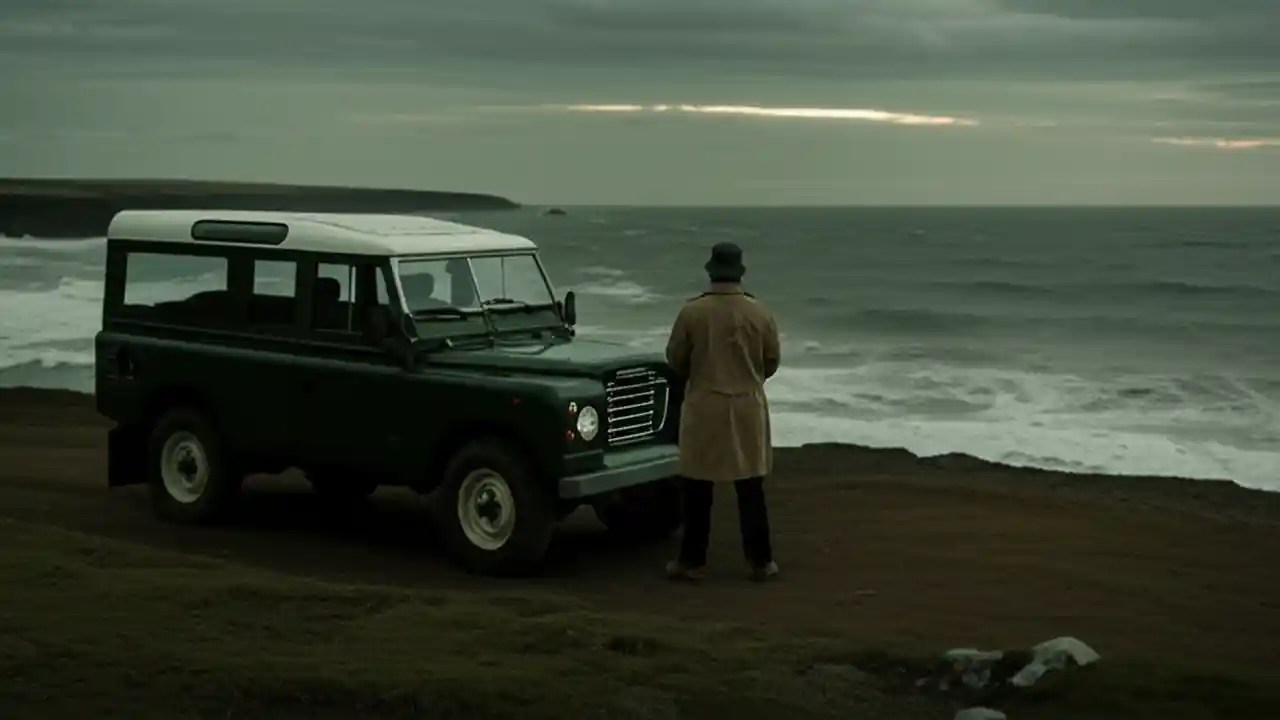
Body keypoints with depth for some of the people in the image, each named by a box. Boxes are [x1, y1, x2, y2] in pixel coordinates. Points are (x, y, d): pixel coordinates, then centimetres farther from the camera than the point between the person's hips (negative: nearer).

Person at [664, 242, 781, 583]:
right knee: (750, 487, 7)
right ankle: (761, 561, 11)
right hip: (748, 407, 2)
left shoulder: (692, 312, -10)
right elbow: (772, 361, 6)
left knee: (697, 486, 6)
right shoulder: (759, 313, -4)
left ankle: (693, 561, 11)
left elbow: (675, 359, 0)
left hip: (703, 408, -2)